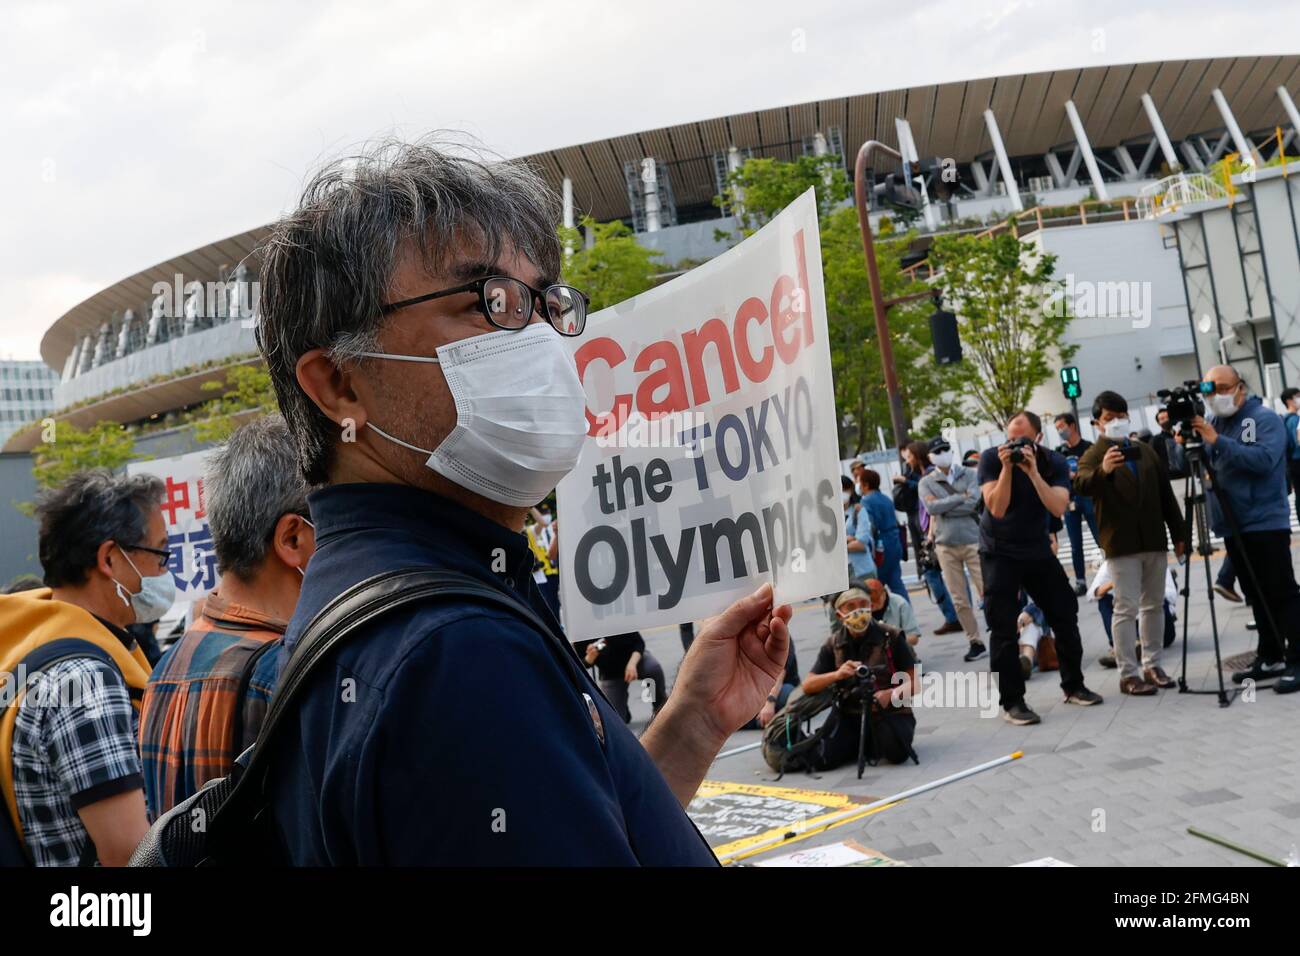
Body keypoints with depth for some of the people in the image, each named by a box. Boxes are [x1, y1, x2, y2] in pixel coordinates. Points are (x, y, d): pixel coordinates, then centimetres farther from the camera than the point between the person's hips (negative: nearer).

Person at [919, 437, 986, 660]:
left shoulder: (968, 474, 4)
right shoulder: (926, 482, 6)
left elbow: (976, 502, -12)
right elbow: (931, 507, -12)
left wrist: (944, 508, -10)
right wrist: (961, 497, -9)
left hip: (973, 541, -2)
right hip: (945, 545, 2)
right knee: (959, 600, 5)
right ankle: (975, 642, 16)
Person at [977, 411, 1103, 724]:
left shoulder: (1054, 462, -8)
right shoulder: (991, 458, -14)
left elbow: (1058, 508, -23)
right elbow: (997, 509, -23)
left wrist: (1033, 471, -31)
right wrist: (1007, 467, -30)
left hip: (1038, 550, 3)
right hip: (999, 553, -3)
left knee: (1065, 615, 7)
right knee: (1004, 629, -7)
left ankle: (1073, 686, 25)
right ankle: (1011, 702, -1)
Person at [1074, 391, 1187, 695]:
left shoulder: (1146, 450, 14)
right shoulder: (1094, 456, -4)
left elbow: (1166, 494, 16)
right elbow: (1080, 484, -26)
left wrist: (1179, 532, 13)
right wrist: (1103, 471, -46)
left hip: (1155, 541, 6)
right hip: (1121, 544, -6)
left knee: (1154, 605, 12)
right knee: (1127, 608, -5)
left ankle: (1152, 665, 22)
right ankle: (1128, 674, -1)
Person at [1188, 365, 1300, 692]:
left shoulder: (1264, 418, -7)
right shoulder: (1210, 422, 11)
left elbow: (1264, 459, -22)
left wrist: (1218, 441, -26)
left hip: (1266, 523, -6)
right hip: (1232, 526, 6)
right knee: (1256, 597, 12)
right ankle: (1270, 657, 20)